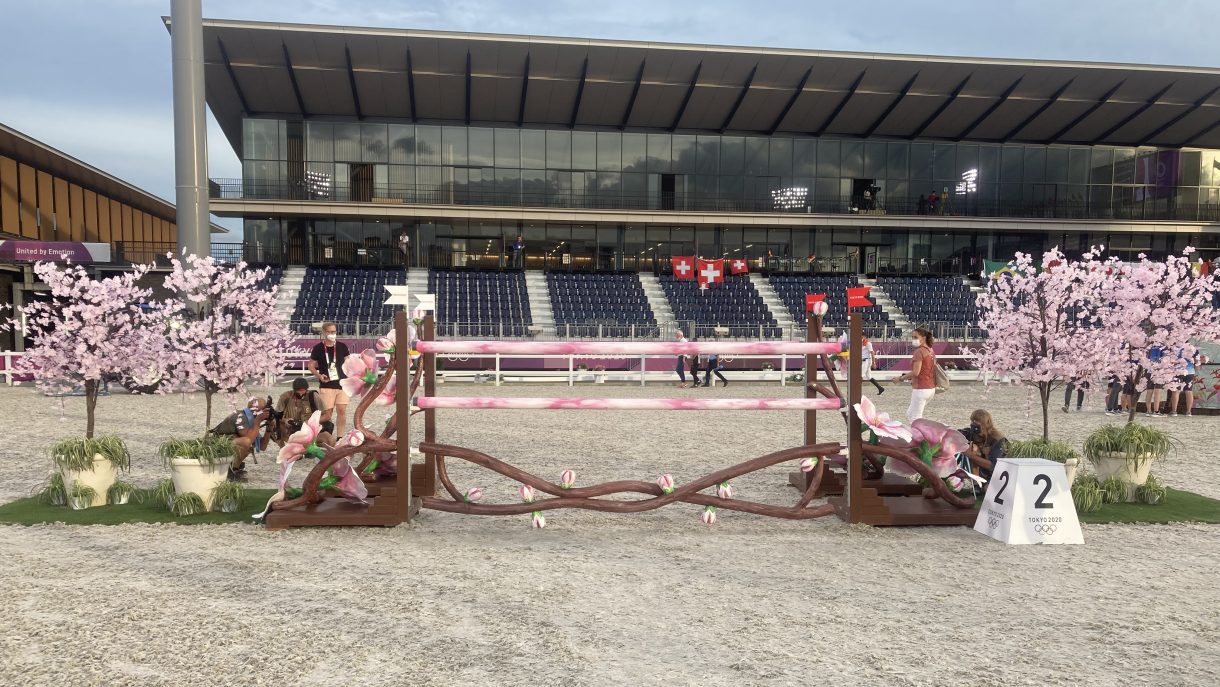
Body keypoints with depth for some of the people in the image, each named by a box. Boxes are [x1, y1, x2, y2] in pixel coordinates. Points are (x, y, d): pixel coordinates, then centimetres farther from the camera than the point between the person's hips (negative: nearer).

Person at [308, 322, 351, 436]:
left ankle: (340, 437, 10)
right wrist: (318, 376, -13)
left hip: (342, 385, 2)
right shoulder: (318, 348, -2)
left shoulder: (342, 346, 4)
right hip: (326, 386, -2)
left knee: (342, 411, -1)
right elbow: (311, 365, 4)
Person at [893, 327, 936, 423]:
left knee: (915, 418, -1)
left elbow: (915, 372, -22)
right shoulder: (930, 351, 11)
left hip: (921, 389, -9)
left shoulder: (919, 352, -16)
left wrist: (901, 378, -9)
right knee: (910, 414, 20)